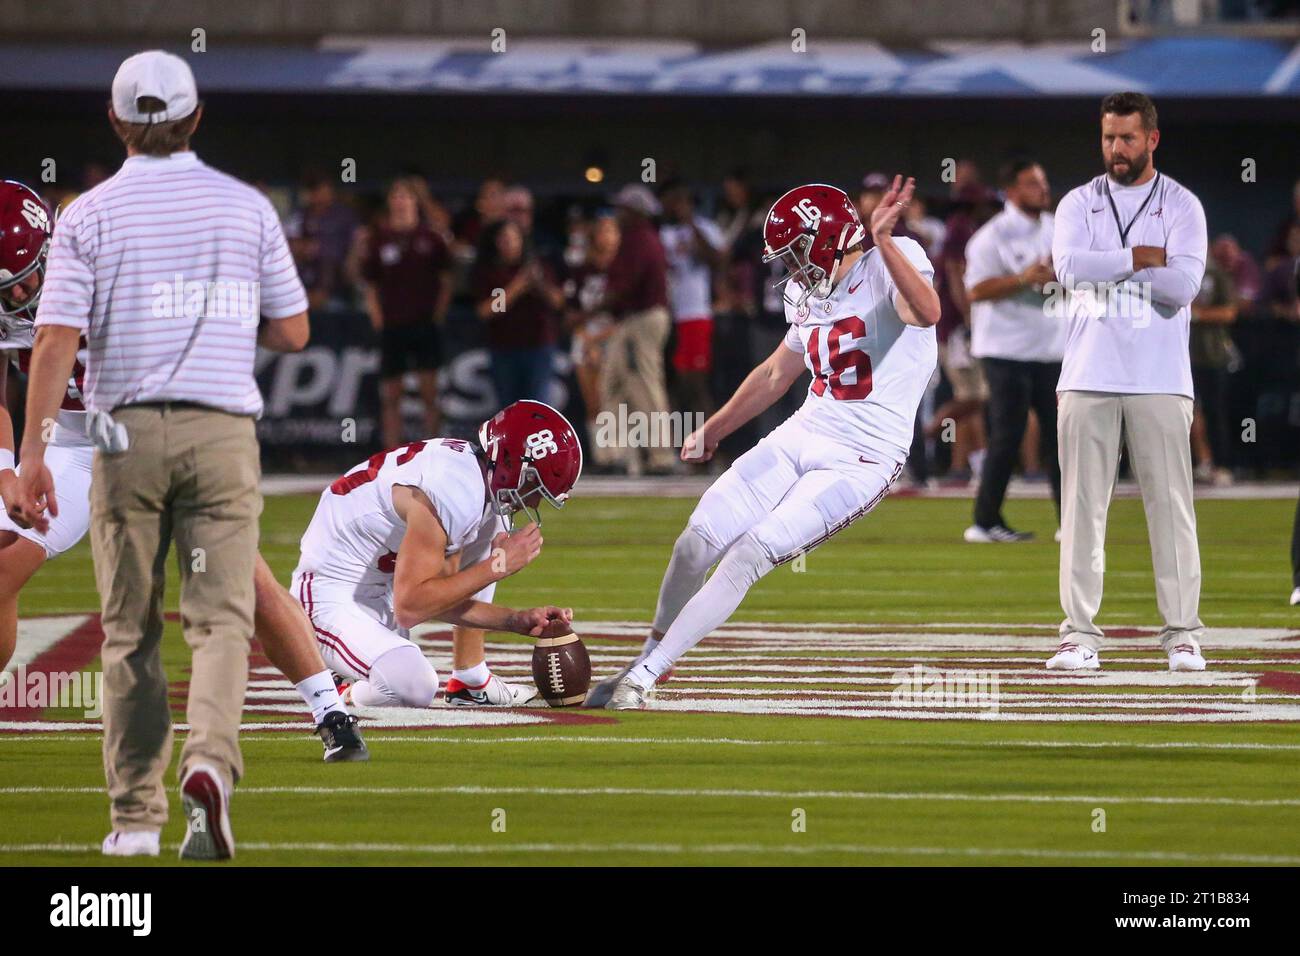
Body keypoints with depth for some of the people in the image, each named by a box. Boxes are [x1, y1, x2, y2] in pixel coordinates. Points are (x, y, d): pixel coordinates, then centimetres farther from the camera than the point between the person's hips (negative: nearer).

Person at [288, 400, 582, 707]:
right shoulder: (456, 491, -27)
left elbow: (439, 600, 7)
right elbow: (410, 607, -27)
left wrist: (520, 621, 1)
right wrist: (497, 567, -21)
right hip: (336, 599, -10)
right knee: (414, 689, -33)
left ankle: (471, 682, 15)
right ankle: (346, 695, 1)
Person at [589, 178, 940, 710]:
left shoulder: (890, 265, -12)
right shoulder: (809, 298, 13)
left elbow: (928, 313, -34)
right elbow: (775, 375, 28)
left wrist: (884, 242, -45)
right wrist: (712, 431, 37)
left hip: (862, 459, -7)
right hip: (803, 435, 7)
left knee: (752, 554, -16)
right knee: (701, 539, -3)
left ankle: (643, 676, -7)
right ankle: (655, 653, 20)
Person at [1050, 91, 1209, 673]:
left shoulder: (1182, 207, 5)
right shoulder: (1079, 204, 10)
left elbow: (1182, 286, -10)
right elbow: (1068, 266, -10)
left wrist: (1105, 264, -7)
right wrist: (1143, 259, -9)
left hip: (1159, 381, -1)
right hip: (1088, 377, 1)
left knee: (1170, 503, -2)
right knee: (1083, 505, -1)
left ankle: (1182, 634, 3)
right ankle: (1080, 634, 2)